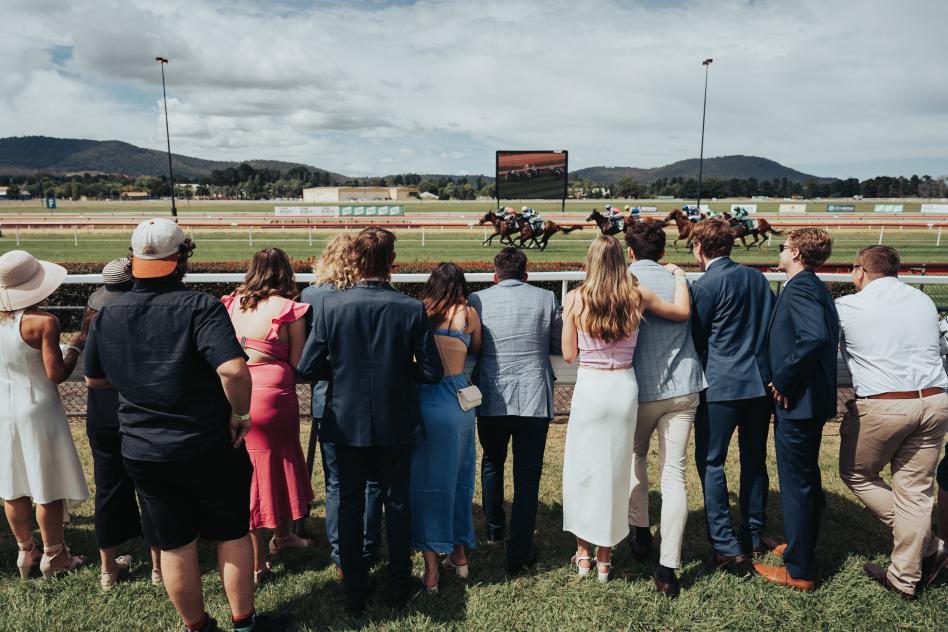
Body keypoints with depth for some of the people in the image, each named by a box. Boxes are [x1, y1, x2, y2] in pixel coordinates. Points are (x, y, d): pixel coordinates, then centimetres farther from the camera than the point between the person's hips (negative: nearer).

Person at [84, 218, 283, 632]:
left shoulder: (106, 316, -2)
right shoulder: (199, 307, -20)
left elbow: (93, 379, 12)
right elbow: (233, 369, -34)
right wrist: (240, 413, -17)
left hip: (143, 453, 4)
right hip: (210, 447, -4)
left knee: (175, 546, 17)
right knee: (232, 535, 16)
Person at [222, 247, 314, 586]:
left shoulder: (232, 303, 6)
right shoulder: (289, 309, -8)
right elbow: (297, 365, -7)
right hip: (272, 395, -4)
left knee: (245, 471, 14)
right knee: (277, 465, 17)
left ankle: (256, 559, 25)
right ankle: (281, 536, 39)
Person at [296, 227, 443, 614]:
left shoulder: (331, 306, -12)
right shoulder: (412, 309, -12)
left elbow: (308, 368, -10)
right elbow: (432, 372, -10)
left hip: (347, 422, 0)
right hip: (396, 423, 0)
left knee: (350, 504, 15)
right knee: (397, 502, 17)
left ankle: (354, 593, 27)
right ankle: (399, 588, 30)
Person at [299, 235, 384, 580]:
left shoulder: (310, 296, -6)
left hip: (328, 403, 1)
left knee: (336, 484, 13)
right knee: (371, 481, 15)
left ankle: (340, 558, 20)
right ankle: (366, 554, 25)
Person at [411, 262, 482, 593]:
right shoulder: (468, 313, 3)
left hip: (423, 400, -1)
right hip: (458, 399, 1)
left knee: (424, 480, 8)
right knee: (458, 476, 18)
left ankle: (431, 570, 12)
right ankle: (459, 555, 32)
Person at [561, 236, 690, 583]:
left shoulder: (576, 298, -7)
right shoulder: (637, 295, -4)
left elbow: (569, 354, -2)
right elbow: (683, 311, 11)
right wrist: (679, 274, 26)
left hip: (590, 387, -2)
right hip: (624, 387, 2)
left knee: (582, 468, 13)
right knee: (615, 470, 12)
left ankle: (583, 553, 23)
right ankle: (605, 556, 24)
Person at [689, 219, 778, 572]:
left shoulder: (705, 285, -11)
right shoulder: (757, 278, 8)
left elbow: (696, 338, -4)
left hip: (722, 384, -7)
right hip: (761, 382, 7)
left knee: (710, 463, 3)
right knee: (754, 459, 17)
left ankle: (727, 549, 2)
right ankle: (754, 536, 30)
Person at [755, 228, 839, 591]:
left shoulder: (799, 288, -18)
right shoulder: (817, 288, 13)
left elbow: (815, 338, -33)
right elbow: (825, 338, 16)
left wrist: (784, 381, -23)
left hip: (796, 402, -10)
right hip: (813, 398, 10)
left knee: (796, 484, 1)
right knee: (807, 479, 22)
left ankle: (799, 571, 14)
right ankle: (804, 549, 39)